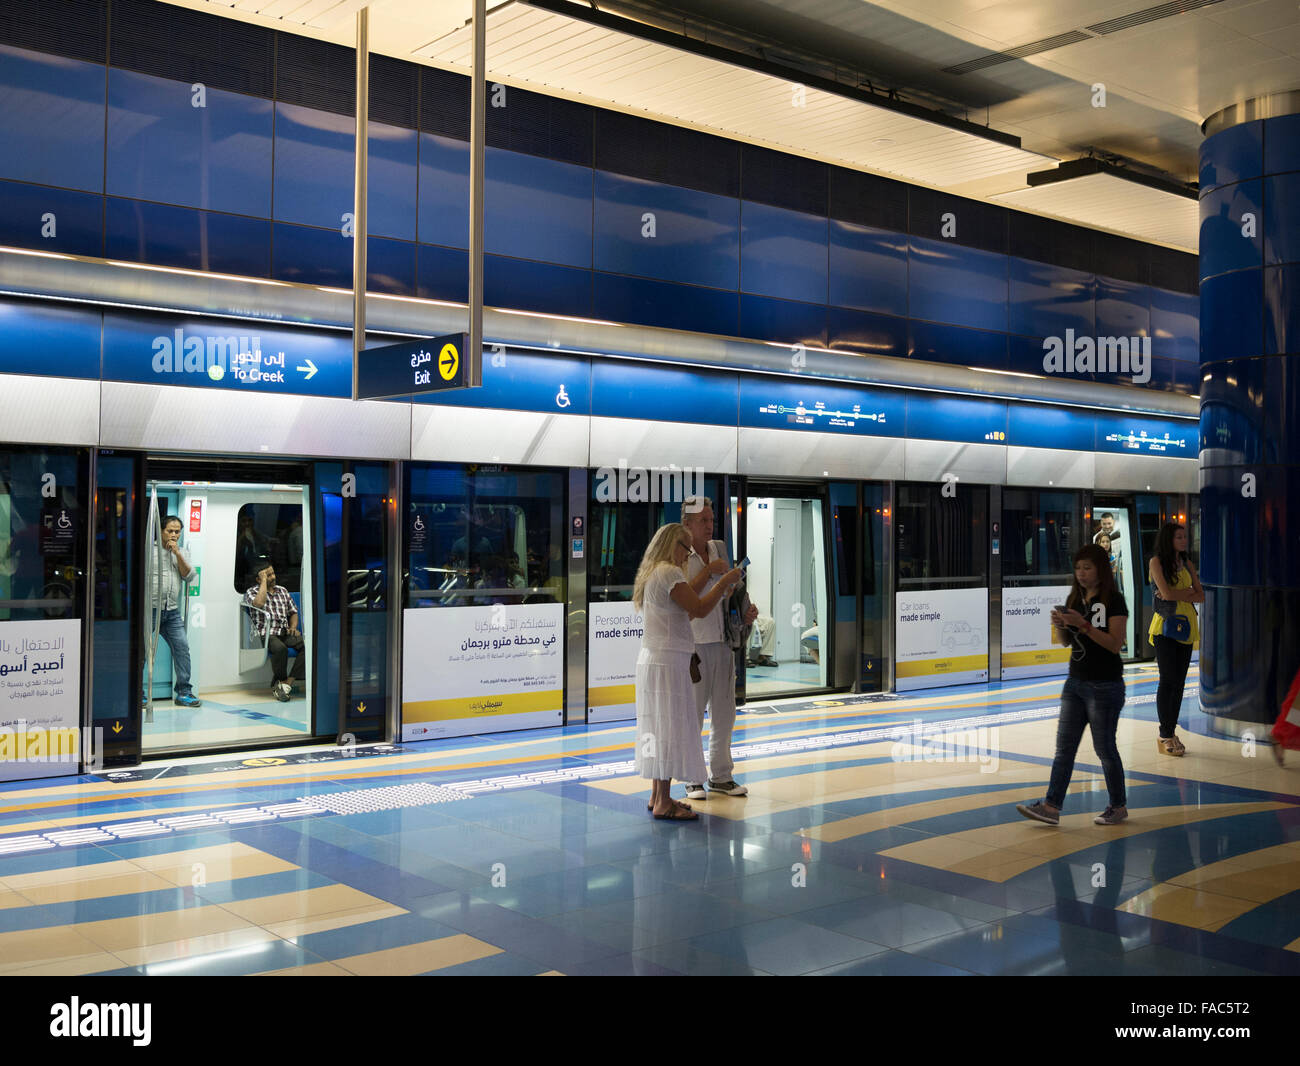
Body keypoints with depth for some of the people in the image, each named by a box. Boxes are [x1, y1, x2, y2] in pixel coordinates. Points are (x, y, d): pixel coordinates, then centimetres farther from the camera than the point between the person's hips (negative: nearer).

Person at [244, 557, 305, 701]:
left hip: (285, 633, 5)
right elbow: (259, 603, -19)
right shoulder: (251, 592, 5)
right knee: (280, 648, -39)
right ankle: (278, 681, -15)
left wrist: (293, 627, 5)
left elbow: (293, 612, 26)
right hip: (265, 635, -5)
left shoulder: (282, 590, 21)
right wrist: (264, 581, -9)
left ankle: (287, 683, -27)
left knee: (307, 645, -26)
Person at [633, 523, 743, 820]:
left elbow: (685, 612, 21)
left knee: (659, 728, 14)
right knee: (670, 729, -7)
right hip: (667, 662, -10)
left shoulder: (653, 574, 19)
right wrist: (724, 582, -8)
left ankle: (657, 796, 19)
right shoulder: (669, 573, -12)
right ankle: (663, 803, -4)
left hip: (651, 660, 10)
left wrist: (719, 592, 19)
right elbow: (699, 609, -18)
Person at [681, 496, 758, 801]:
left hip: (723, 642, 6)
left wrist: (745, 611, 6)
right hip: (693, 646, -6)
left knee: (724, 713, 11)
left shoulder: (719, 549, 11)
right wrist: (708, 571, -18)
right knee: (692, 715, 2)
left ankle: (721, 776, 23)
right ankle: (692, 781, 12)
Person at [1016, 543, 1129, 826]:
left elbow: (1115, 644, -17)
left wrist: (1083, 624, -24)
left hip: (1105, 685, -7)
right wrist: (1060, 625, -7)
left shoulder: (1114, 601, -9)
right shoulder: (1075, 599, 10)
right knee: (1064, 746, 2)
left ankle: (1119, 806, 18)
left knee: (1104, 748, 2)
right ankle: (1051, 806, 1)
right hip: (1075, 682, 7)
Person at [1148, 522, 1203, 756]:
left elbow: (1201, 597, 6)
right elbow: (1166, 592, -15)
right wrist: (1188, 591, -3)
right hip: (1165, 625, -5)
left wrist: (1177, 594, -8)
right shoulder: (1156, 562, -3)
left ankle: (1171, 732, 12)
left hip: (1186, 626, 5)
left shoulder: (1187, 564, 13)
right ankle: (1165, 735, -1)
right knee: (1168, 680, -7)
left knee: (1179, 681, 5)